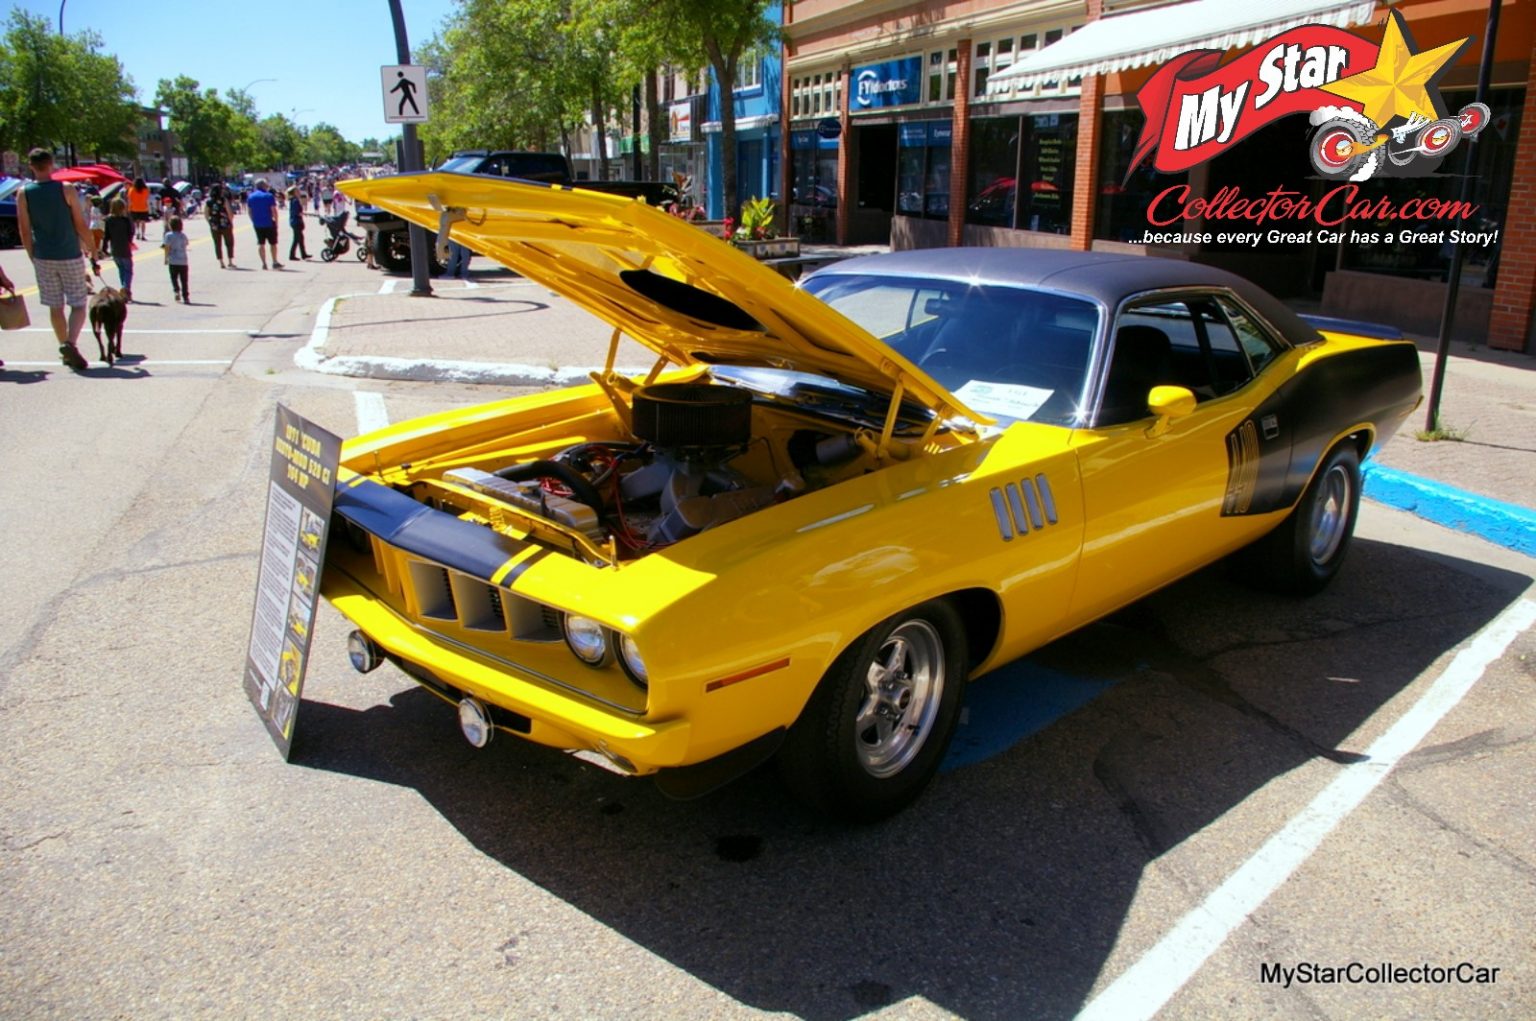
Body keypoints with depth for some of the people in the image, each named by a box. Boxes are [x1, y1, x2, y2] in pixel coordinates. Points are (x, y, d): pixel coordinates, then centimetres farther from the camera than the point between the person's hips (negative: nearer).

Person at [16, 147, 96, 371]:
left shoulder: (23, 193, -1)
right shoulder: (66, 189, -9)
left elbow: (25, 230, 1)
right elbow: (81, 225, -6)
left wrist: (33, 256, 13)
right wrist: (90, 248, 9)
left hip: (43, 258, 3)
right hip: (70, 256, -3)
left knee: (55, 306, 12)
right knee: (78, 304, 2)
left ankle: (65, 348, 18)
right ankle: (70, 343, -20)